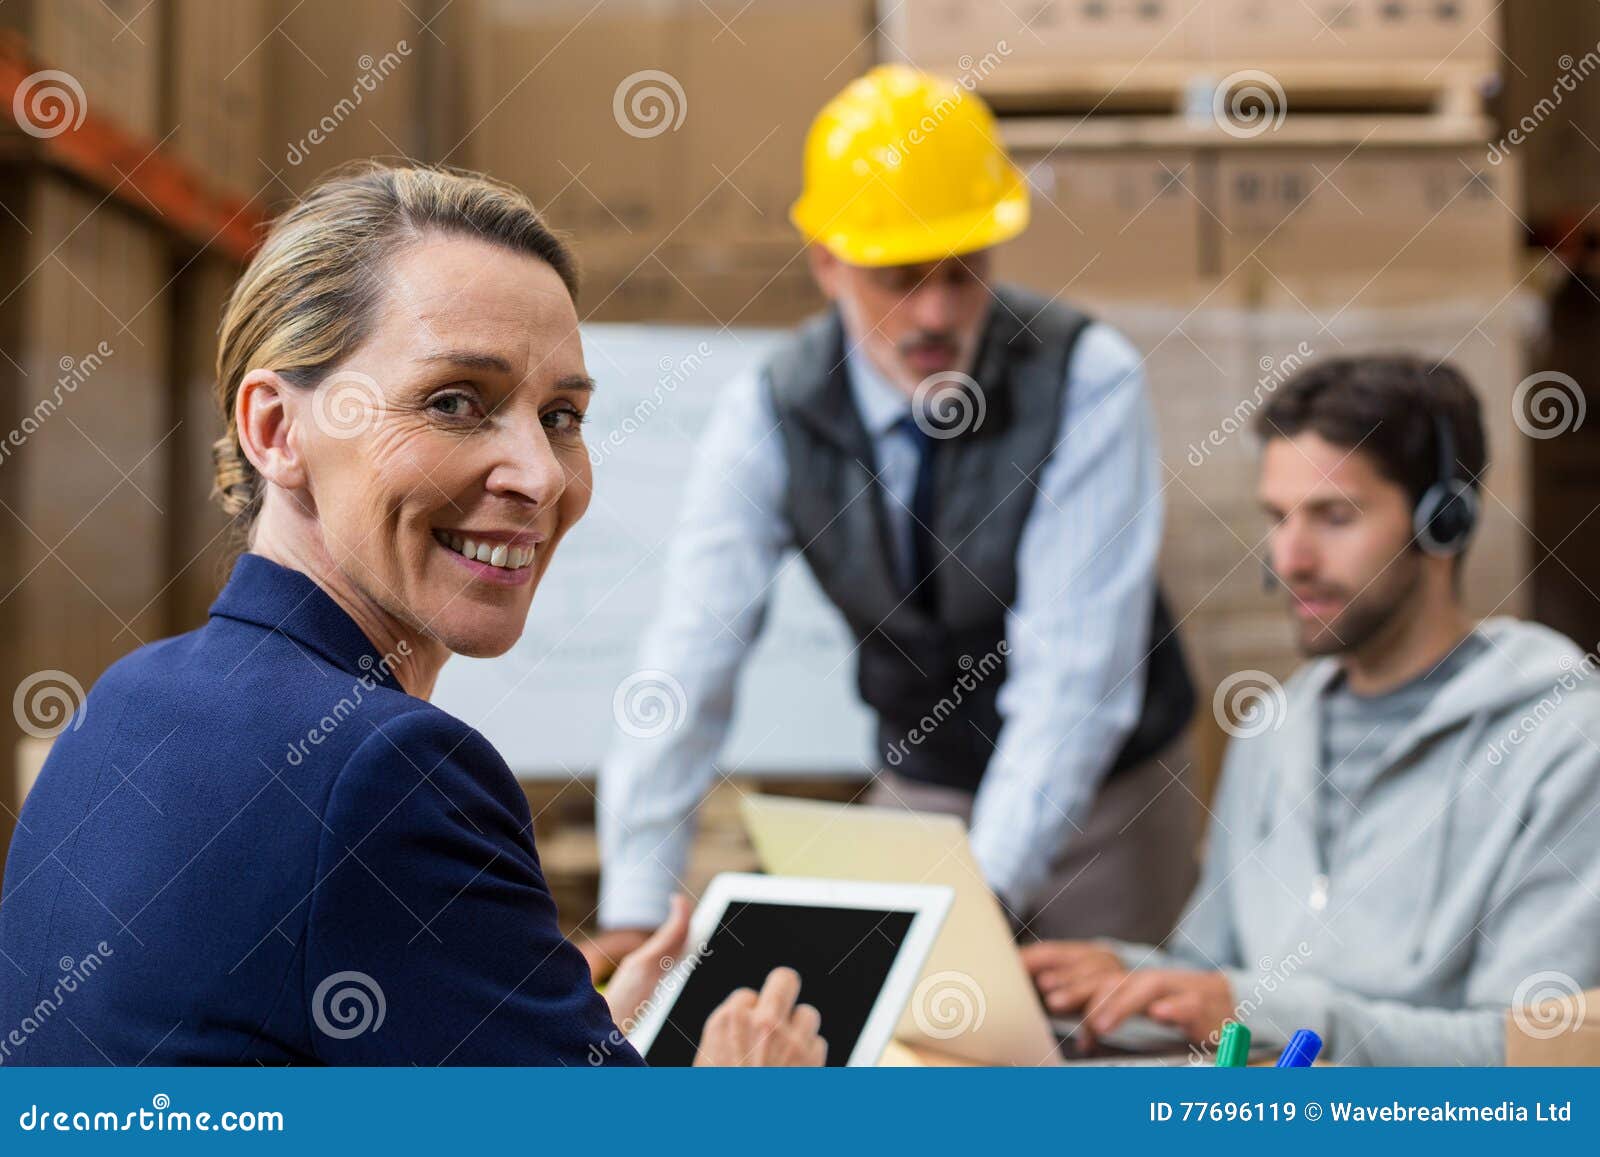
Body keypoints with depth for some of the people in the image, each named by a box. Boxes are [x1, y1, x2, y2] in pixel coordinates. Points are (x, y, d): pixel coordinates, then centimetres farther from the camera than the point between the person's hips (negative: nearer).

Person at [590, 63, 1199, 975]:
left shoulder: (1088, 383, -21)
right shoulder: (771, 416, -13)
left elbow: (1077, 671, -26)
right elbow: (691, 660, -17)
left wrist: (989, 891, -36)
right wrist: (634, 916, -25)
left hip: (1096, 803, -2)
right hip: (915, 793, 2)